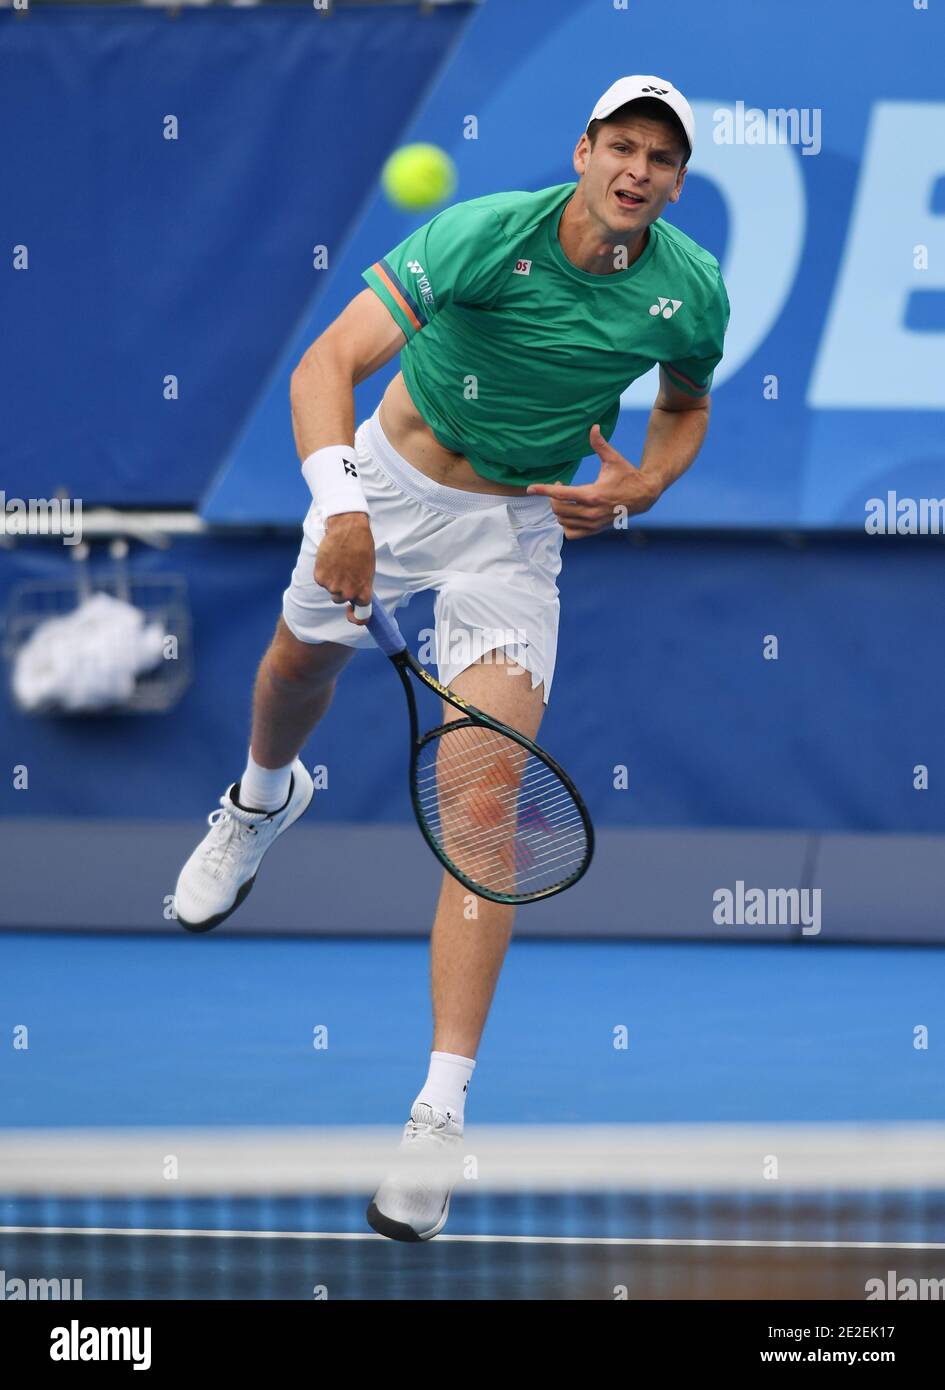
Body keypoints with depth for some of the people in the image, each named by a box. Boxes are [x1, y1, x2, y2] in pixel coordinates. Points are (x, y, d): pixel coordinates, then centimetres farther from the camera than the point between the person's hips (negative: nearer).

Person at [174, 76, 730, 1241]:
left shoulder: (691, 291, -15)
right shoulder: (487, 236, -27)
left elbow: (685, 407, 10)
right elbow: (326, 365, -35)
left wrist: (639, 487, -11)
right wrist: (340, 507, -51)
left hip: (519, 527, 0)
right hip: (388, 480, 0)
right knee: (302, 662, 25)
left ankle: (440, 1112, -17)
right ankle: (264, 799, 67)